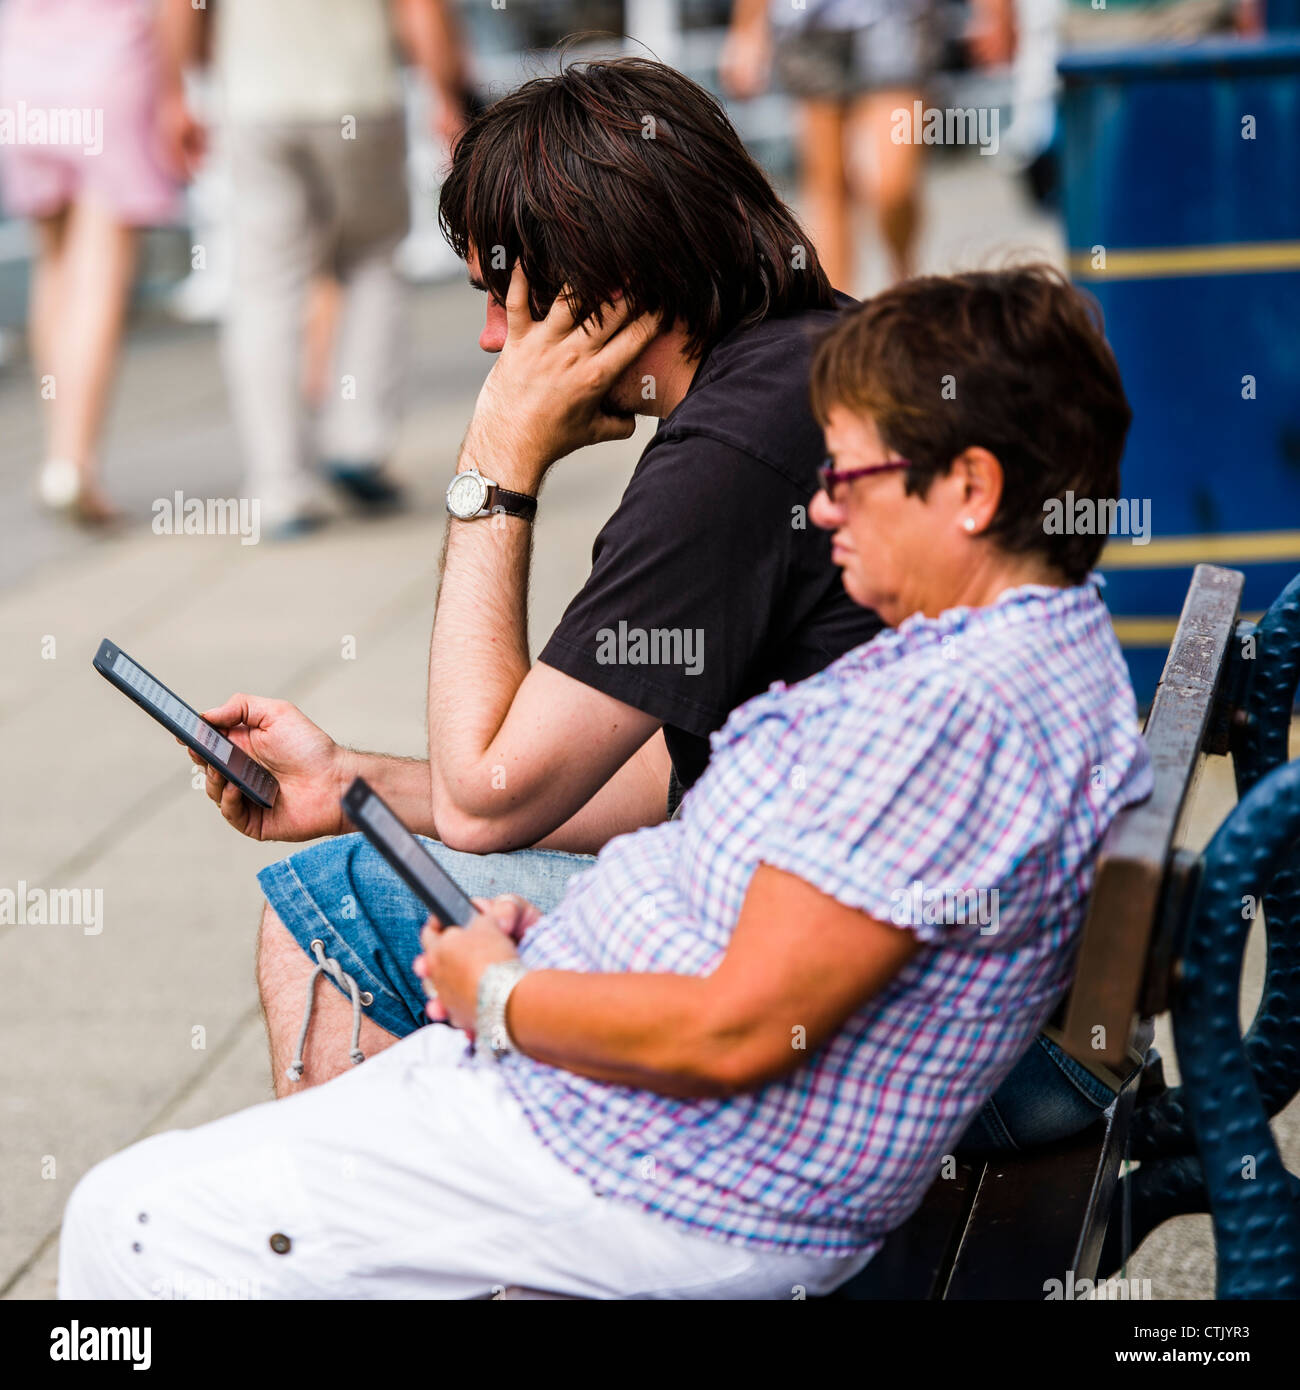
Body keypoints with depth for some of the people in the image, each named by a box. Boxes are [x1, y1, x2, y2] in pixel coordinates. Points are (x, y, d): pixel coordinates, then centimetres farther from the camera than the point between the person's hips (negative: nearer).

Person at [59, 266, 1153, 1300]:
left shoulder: (961, 715, -26)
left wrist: (495, 995, -12)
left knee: (129, 1222, -4)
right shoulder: (1034, 654, 9)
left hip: (666, 1196, -11)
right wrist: (557, 933, 9)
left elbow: (732, 1033, -27)